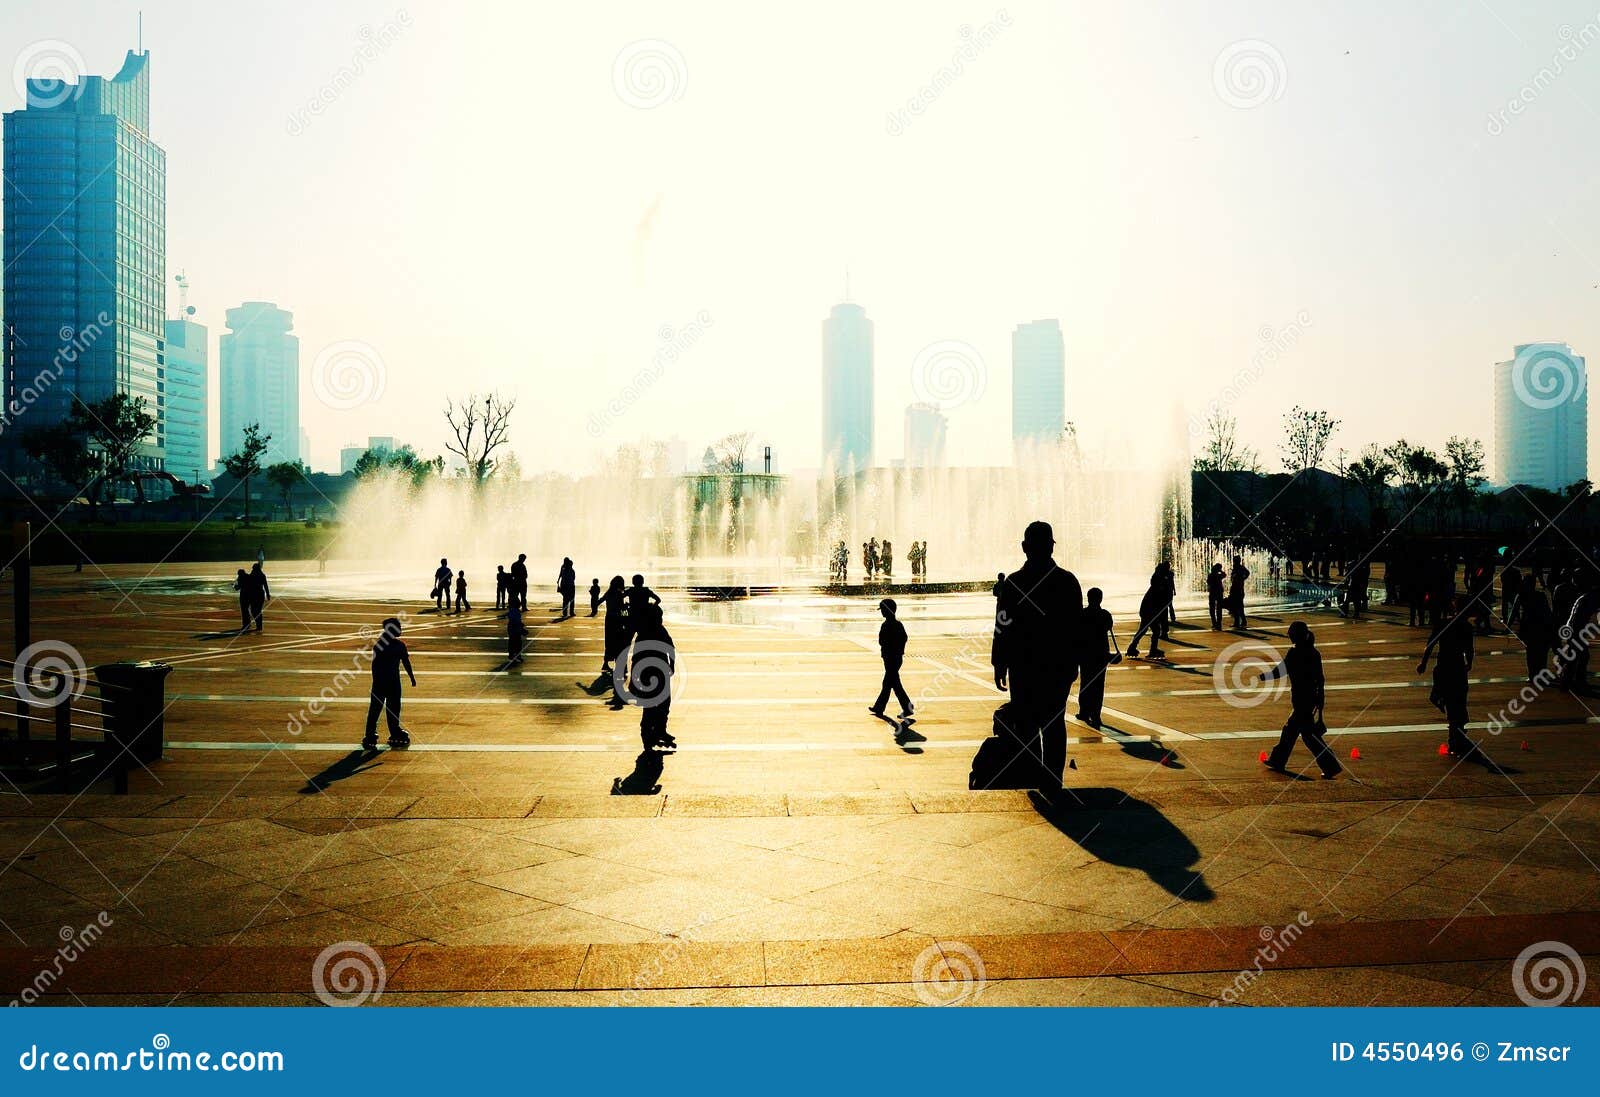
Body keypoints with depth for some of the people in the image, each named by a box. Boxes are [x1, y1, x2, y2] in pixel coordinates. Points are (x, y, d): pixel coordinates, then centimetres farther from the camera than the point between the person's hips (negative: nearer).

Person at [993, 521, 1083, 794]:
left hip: (1023, 665, -2)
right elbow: (1077, 626, 5)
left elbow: (1003, 628, -8)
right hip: (1060, 665, 3)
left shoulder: (1012, 583, -10)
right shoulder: (1069, 581, -2)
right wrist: (1073, 663, 15)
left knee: (1026, 724, 6)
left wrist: (999, 665, 2)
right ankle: (1052, 780, 13)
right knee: (1054, 723, 11)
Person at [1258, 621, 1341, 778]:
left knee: (1309, 734, 0)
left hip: (1301, 699, -8)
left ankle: (1331, 767, 0)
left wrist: (1262, 677, 2)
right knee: (1291, 729, 19)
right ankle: (1277, 761, 30)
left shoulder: (1294, 653, -18)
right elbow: (1320, 678, 9)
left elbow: (1279, 671, -12)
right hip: (1313, 697, 8)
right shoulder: (1313, 652, 5)